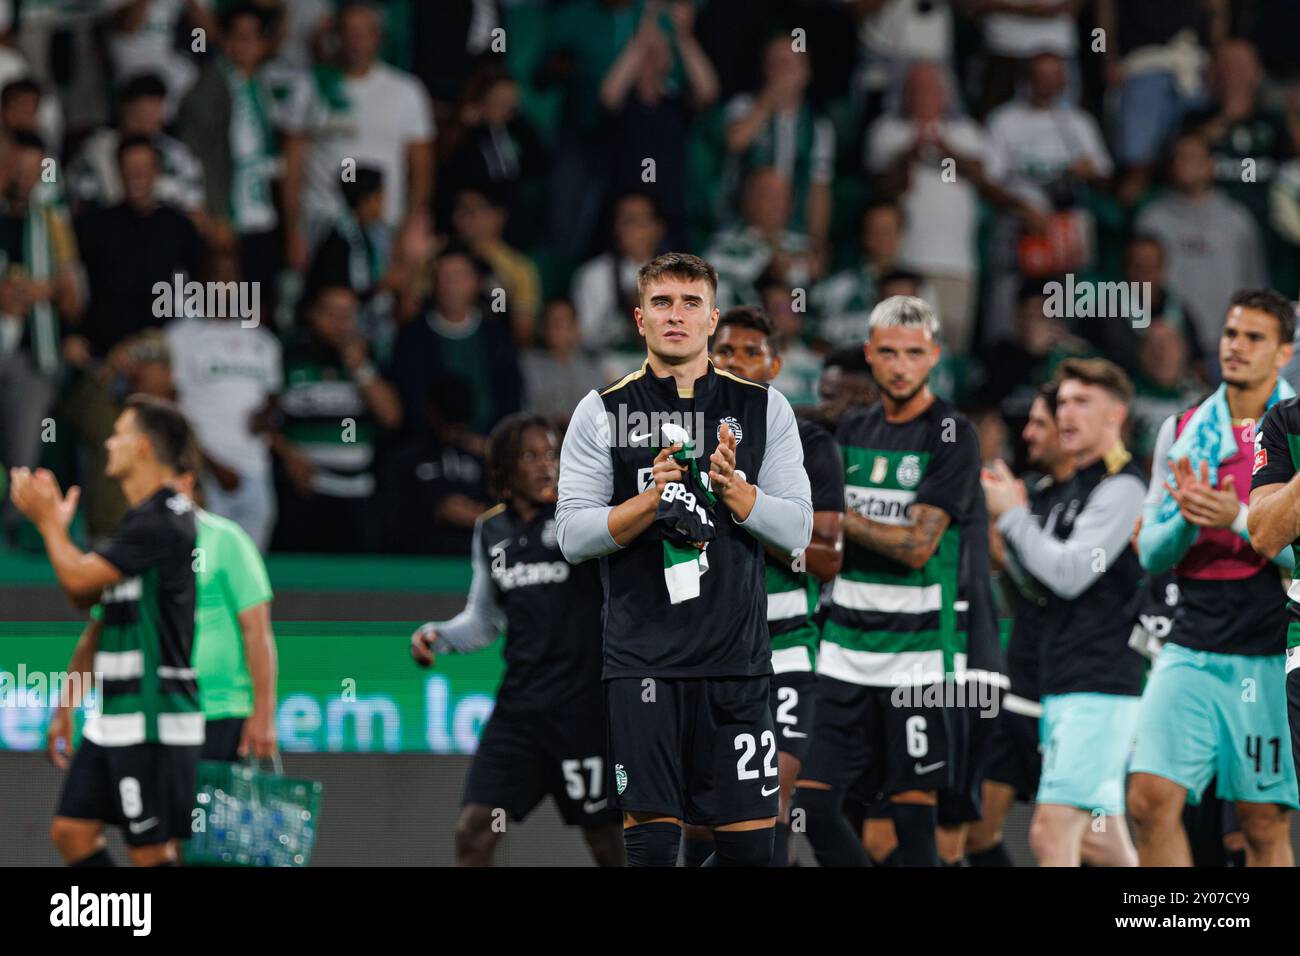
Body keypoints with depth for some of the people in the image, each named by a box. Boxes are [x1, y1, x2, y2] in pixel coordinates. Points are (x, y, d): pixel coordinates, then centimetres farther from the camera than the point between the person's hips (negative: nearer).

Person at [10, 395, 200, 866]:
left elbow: (80, 578, -19)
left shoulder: (161, 521, -17)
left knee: (151, 851, -7)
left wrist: (49, 521, -3)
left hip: (152, 721, -10)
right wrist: (57, 525, 11)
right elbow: (86, 595, 22)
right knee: (72, 830, 10)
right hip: (115, 718, 10)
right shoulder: (143, 518, 16)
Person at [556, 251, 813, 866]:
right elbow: (573, 536, -2)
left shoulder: (764, 407, 8)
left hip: (737, 655, 2)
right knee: (651, 837, -7)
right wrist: (651, 500, -18)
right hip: (641, 659, -2)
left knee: (750, 844, 0)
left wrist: (731, 488, -14)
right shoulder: (602, 412, 3)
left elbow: (796, 529, 3)